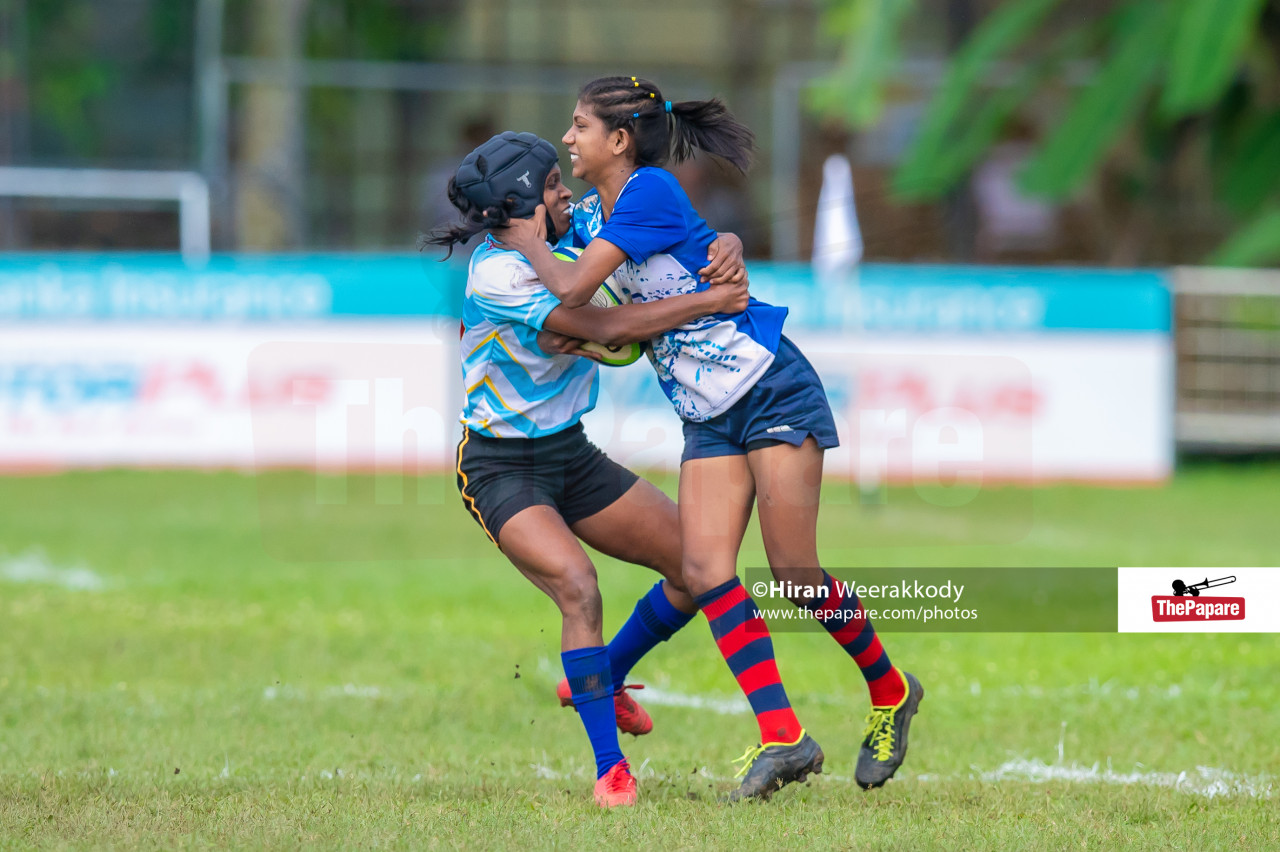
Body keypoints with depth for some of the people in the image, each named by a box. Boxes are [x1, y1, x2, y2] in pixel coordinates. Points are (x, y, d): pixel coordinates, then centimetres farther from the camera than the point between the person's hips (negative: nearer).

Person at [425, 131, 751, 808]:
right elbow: (608, 329, -29)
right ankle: (609, 770, -20)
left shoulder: (572, 239, -3)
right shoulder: (495, 272, -24)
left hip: (571, 455, 8)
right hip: (501, 467, -8)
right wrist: (712, 300, -27)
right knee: (578, 588, -29)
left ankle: (602, 682, 28)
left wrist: (727, 253, -21)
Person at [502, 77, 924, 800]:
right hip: (709, 418, 8)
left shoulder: (651, 191, -16)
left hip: (773, 390, -8)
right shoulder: (592, 213, 10)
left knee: (795, 572, -8)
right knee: (705, 568, -10)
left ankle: (891, 692, 15)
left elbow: (573, 288, -20)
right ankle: (782, 737, -13)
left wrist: (530, 244, -3)